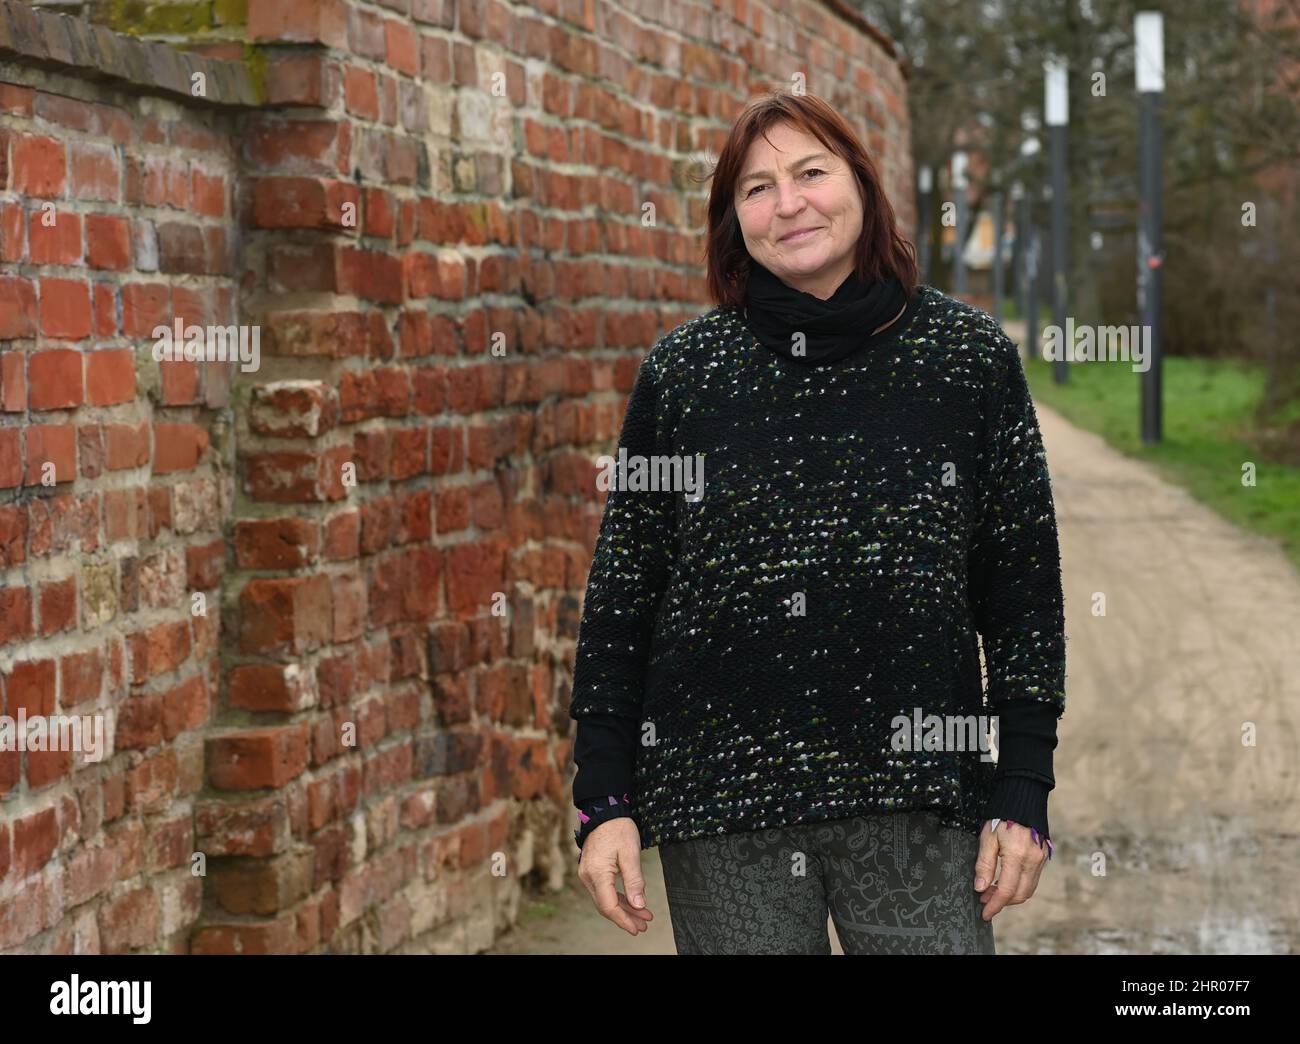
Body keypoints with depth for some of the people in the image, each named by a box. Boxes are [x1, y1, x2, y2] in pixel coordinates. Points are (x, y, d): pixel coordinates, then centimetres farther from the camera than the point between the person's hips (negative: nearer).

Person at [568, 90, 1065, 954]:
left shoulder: (971, 356, 3)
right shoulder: (681, 372, 4)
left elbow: (1024, 586, 4)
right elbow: (621, 595, 6)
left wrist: (1022, 795, -1)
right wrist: (605, 802, 1)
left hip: (914, 802, 0)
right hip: (719, 805, 1)